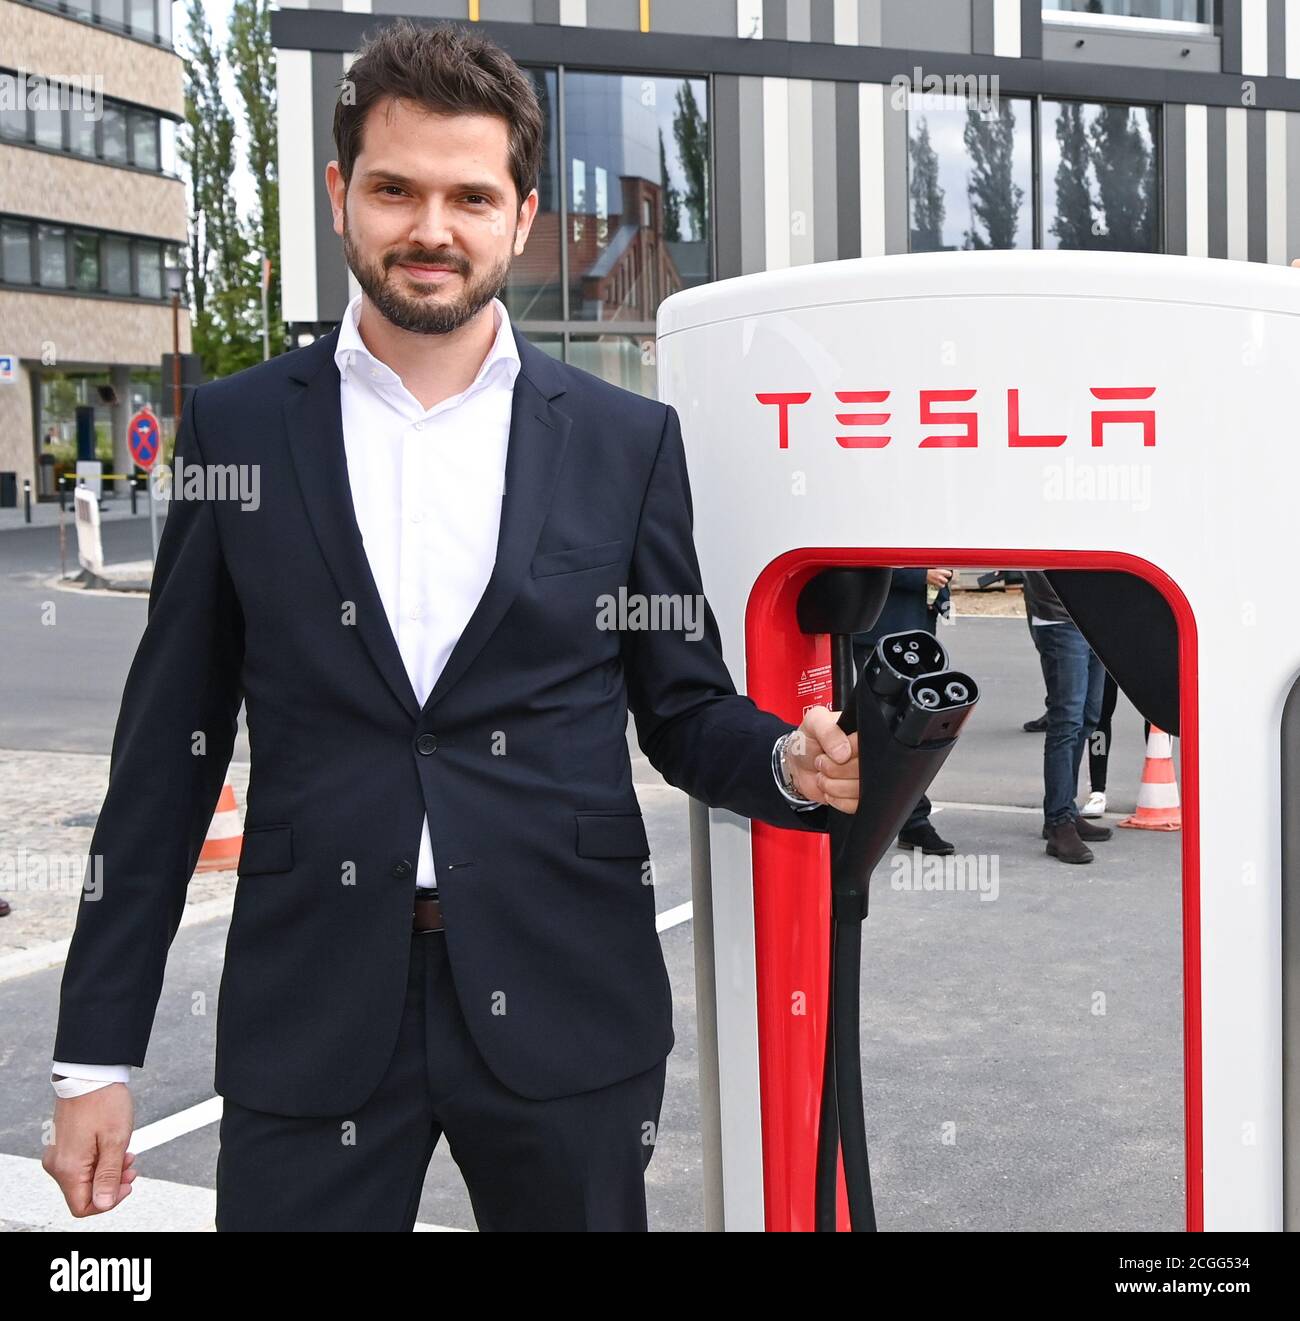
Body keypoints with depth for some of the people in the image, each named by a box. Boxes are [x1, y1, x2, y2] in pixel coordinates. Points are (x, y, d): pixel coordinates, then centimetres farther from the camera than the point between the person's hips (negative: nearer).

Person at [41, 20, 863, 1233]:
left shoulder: (626, 440, 3)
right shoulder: (236, 430, 3)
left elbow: (684, 711, 9)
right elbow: (168, 754, 3)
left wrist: (792, 763, -15)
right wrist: (95, 1054, 2)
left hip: (562, 1009, 1)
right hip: (309, 1018, 0)